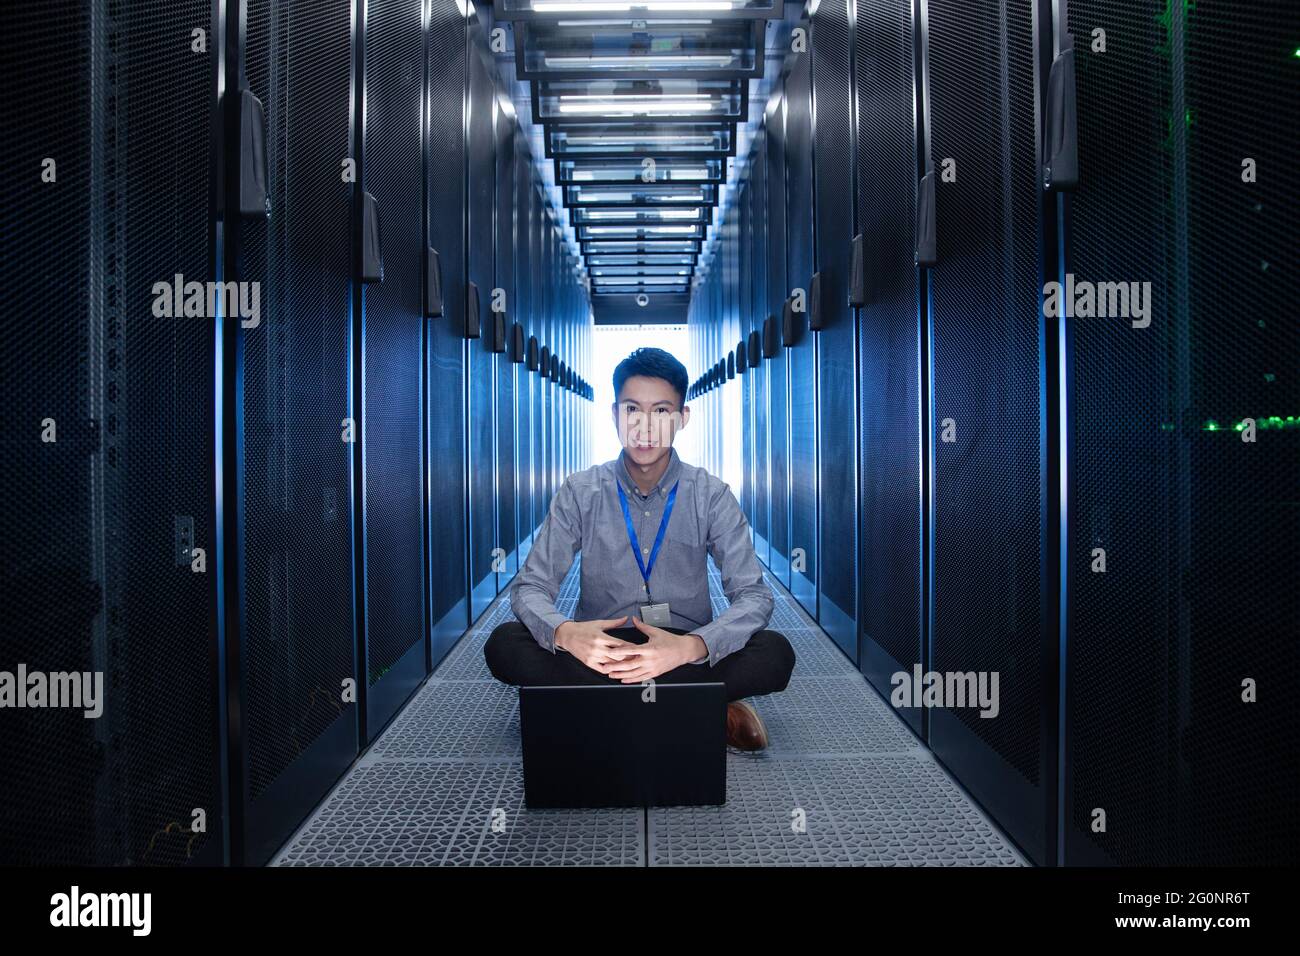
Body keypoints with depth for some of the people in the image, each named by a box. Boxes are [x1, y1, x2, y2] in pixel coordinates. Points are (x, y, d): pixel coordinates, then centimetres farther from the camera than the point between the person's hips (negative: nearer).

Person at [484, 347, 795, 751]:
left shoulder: (711, 496, -6)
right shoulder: (580, 493, -4)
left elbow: (753, 595, -13)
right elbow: (530, 587, -7)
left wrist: (692, 646, -35)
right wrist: (564, 632, -33)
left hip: (686, 652, -1)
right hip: (598, 649, 1)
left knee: (775, 654, -28)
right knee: (504, 645, -26)